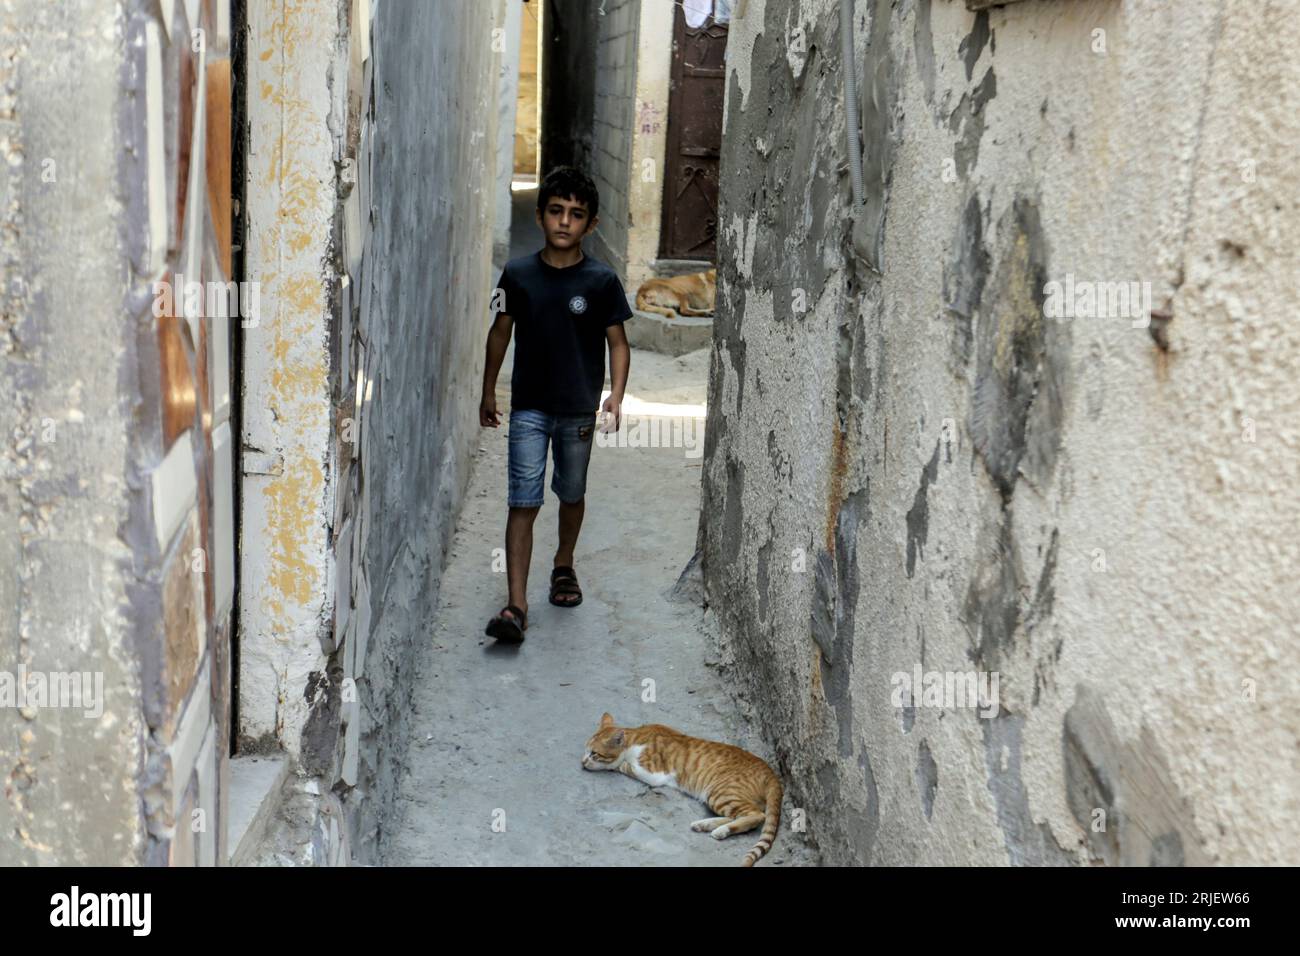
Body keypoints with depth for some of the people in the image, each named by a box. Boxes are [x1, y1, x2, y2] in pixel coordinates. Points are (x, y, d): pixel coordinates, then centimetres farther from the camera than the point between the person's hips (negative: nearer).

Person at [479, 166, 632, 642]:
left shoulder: (602, 280, -6)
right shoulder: (518, 274, -3)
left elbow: (617, 342, -2)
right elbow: (501, 332, 9)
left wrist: (615, 397, -15)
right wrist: (488, 393, 12)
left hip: (579, 411, 0)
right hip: (528, 408, 0)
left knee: (572, 494, 18)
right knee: (523, 504, -6)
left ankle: (564, 567, 43)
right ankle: (516, 605, -7)